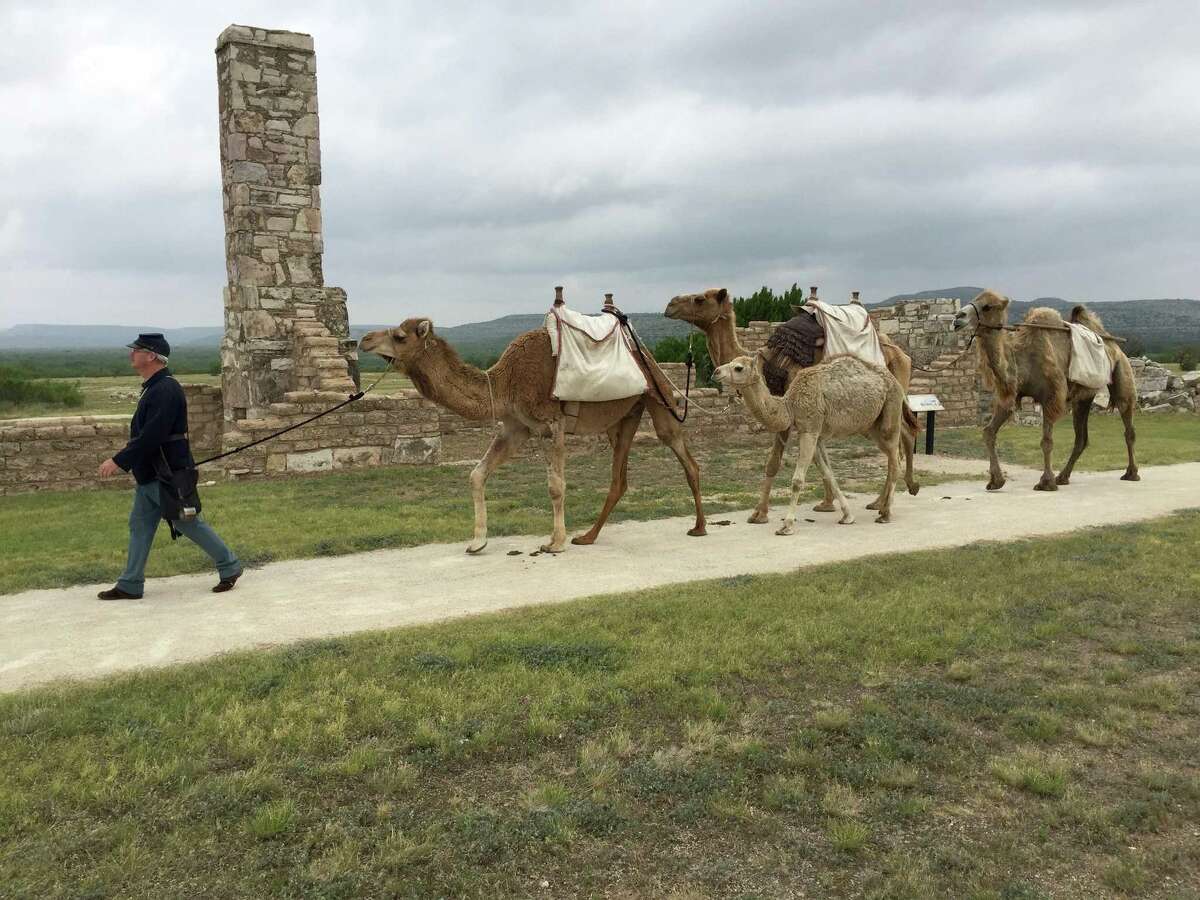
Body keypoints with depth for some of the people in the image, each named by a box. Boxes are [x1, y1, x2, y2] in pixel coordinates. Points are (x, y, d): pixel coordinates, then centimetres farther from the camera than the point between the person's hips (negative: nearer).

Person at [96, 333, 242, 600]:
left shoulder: (166, 390, -21)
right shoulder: (153, 388, 12)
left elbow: (151, 436, -27)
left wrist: (119, 461, -24)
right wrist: (124, 460, 20)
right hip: (149, 474, 10)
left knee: (189, 523, 0)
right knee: (139, 525, 11)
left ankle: (229, 567, 13)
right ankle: (130, 585, 17)